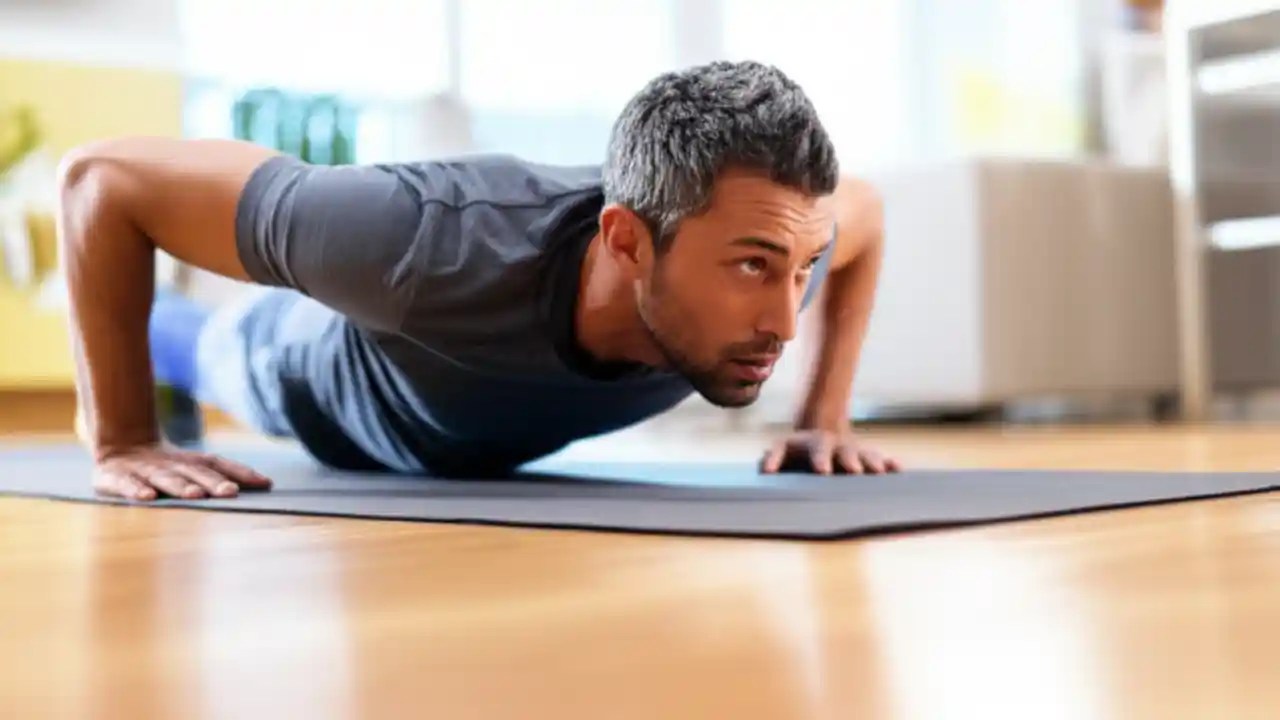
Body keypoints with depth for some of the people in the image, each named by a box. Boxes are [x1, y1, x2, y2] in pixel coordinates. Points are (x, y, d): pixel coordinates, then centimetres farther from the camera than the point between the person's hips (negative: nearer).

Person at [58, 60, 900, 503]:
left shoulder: (762, 244, -40)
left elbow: (863, 211, -12)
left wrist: (826, 418, -18)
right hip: (333, 380, -3)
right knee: (212, 352, 34)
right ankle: (155, 324, 69)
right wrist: (123, 440, -37)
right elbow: (104, 175, -41)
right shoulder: (434, 245, -53)